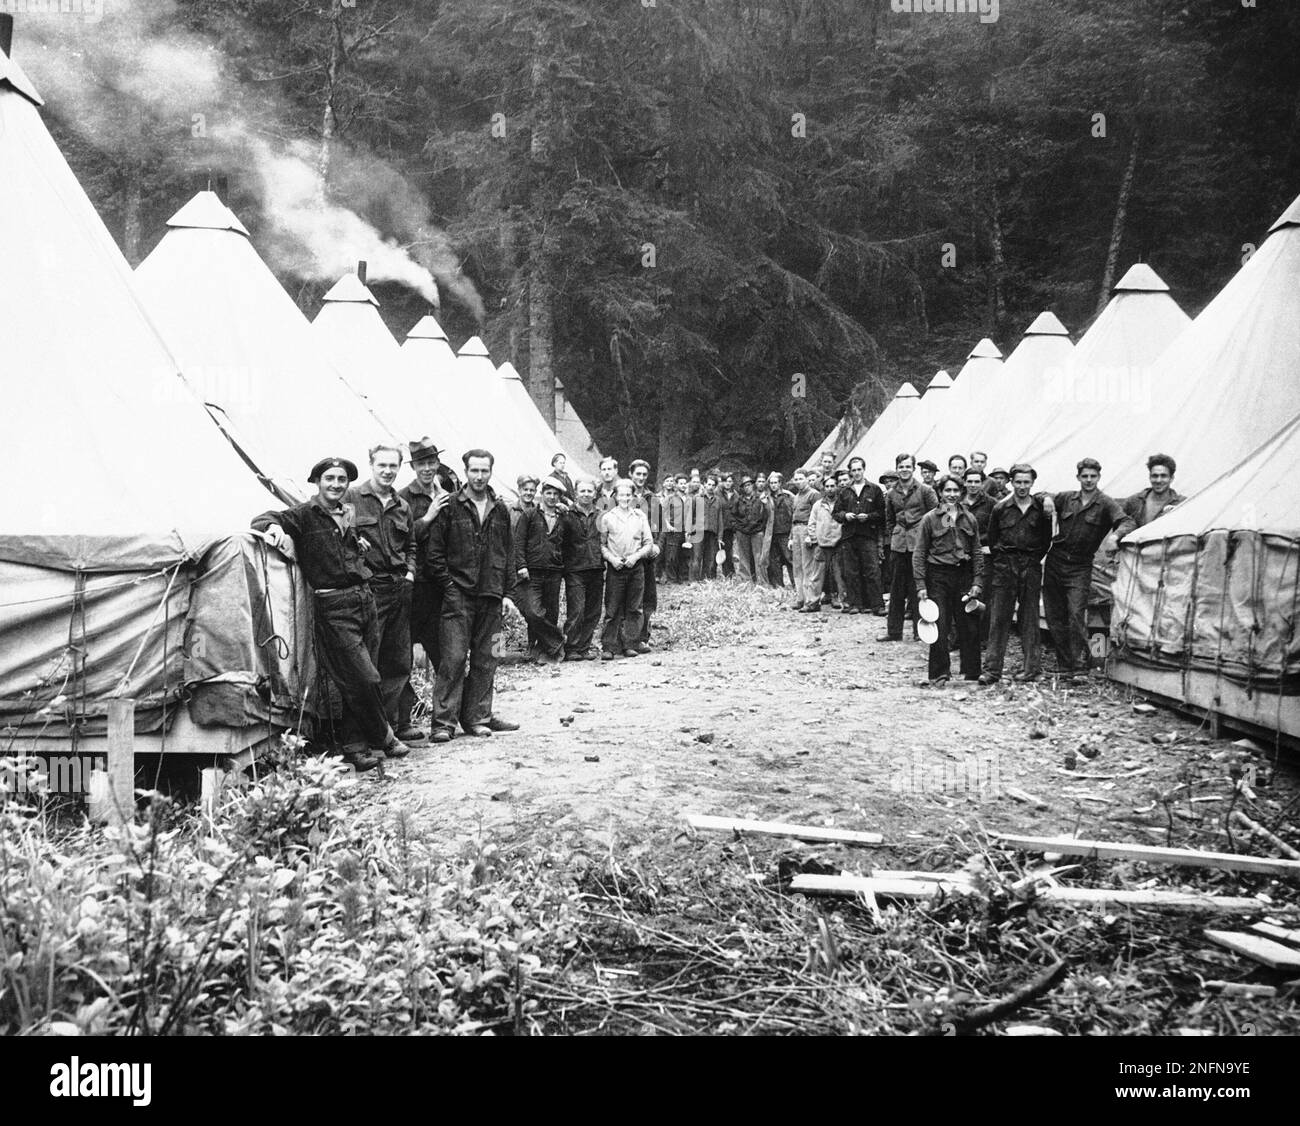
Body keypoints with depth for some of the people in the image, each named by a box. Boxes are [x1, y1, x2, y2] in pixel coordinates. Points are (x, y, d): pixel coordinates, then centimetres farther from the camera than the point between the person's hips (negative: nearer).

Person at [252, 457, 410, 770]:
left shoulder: (349, 514, 17)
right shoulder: (304, 514, -3)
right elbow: (262, 519, -16)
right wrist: (274, 527, -36)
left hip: (364, 599, 7)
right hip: (333, 607, -7)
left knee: (359, 679, 9)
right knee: (364, 679, -7)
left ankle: (354, 745, 18)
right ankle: (384, 738, 12)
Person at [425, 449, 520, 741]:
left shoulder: (500, 511, 12)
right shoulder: (451, 507, -1)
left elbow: (508, 553, 16)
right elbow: (435, 553, -2)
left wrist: (508, 591, 10)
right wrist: (449, 585, -8)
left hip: (491, 596, 4)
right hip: (458, 595, -4)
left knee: (485, 659, 7)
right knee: (454, 657, -8)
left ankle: (478, 717, 16)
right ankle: (444, 721, -5)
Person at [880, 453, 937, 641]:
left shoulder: (925, 491, -2)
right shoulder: (891, 494, 11)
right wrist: (893, 535, 11)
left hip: (919, 543, -4)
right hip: (898, 544, 4)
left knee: (918, 588, -2)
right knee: (896, 588, 7)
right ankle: (893, 630, 13)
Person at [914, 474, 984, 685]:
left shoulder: (969, 519, 10)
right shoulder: (930, 519, 0)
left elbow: (977, 553, 12)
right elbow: (919, 554, -1)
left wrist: (977, 581, 3)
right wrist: (921, 585, -7)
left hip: (964, 576, 3)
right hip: (938, 576, -3)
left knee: (970, 627, 2)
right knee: (939, 627, -3)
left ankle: (972, 673, 13)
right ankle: (939, 674, 7)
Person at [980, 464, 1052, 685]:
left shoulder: (1041, 508, 4)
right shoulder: (1000, 508, 3)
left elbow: (1046, 539, 11)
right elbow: (992, 539, 10)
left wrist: (1035, 559, 8)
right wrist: (1000, 560, 8)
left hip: (1031, 567, 0)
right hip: (1004, 567, 0)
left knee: (1030, 618, 4)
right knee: (999, 618, -4)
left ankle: (1032, 667, 10)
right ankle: (992, 669, -4)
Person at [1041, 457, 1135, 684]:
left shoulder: (1106, 504, -3)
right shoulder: (1066, 498, 8)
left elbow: (1127, 521, -15)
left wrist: (1116, 534, -37)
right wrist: (1047, 498, -4)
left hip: (1080, 567, -4)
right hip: (1055, 562, 4)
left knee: (1076, 616, -16)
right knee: (1055, 618, 5)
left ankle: (1080, 669, -16)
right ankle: (1065, 666, 14)